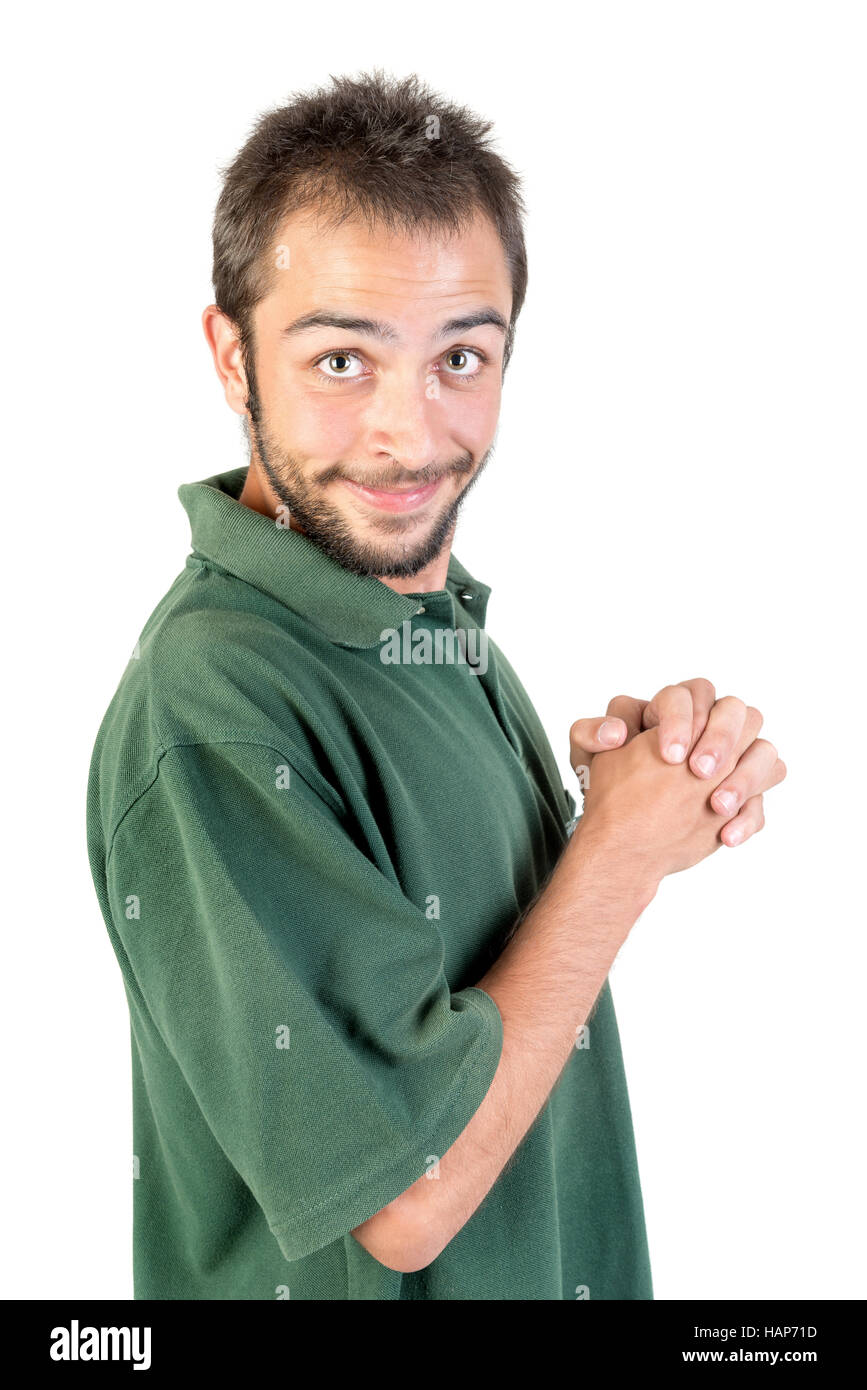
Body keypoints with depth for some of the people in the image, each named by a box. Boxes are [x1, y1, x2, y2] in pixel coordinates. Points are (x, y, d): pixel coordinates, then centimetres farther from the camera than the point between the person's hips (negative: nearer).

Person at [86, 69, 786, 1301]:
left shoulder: (436, 608, -5)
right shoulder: (210, 715, -29)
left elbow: (516, 915, 5)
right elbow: (410, 1200, -27)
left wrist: (669, 772, -14)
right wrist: (628, 845, -20)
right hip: (343, 1283, -7)